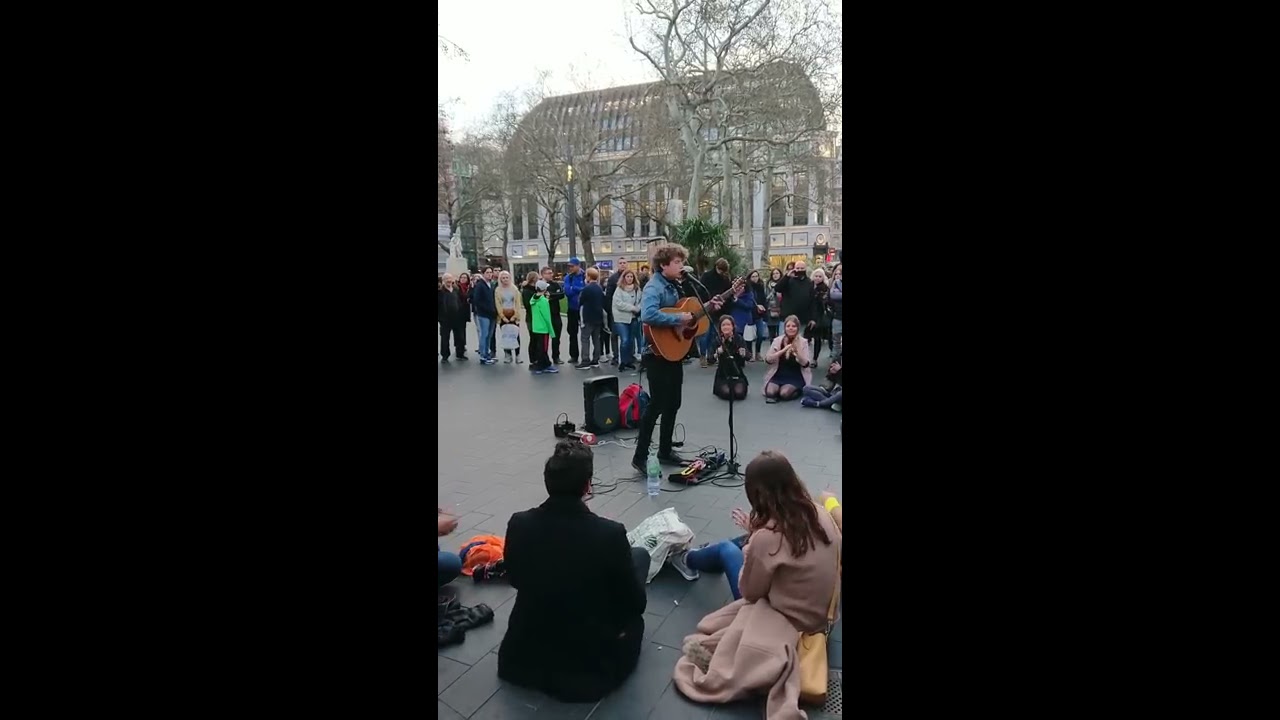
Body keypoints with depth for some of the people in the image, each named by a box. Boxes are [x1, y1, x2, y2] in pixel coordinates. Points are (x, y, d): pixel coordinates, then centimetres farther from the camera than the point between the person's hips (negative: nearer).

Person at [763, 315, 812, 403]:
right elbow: (768, 359, -8)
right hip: (778, 375, 2)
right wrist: (783, 350, -21)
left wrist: (797, 351, -27)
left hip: (796, 377, -2)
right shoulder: (778, 340, 1)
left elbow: (805, 364, -10)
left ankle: (796, 390, 3)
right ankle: (778, 388, 5)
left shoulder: (803, 342, -2)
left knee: (784, 393, -28)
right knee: (770, 392, -25)